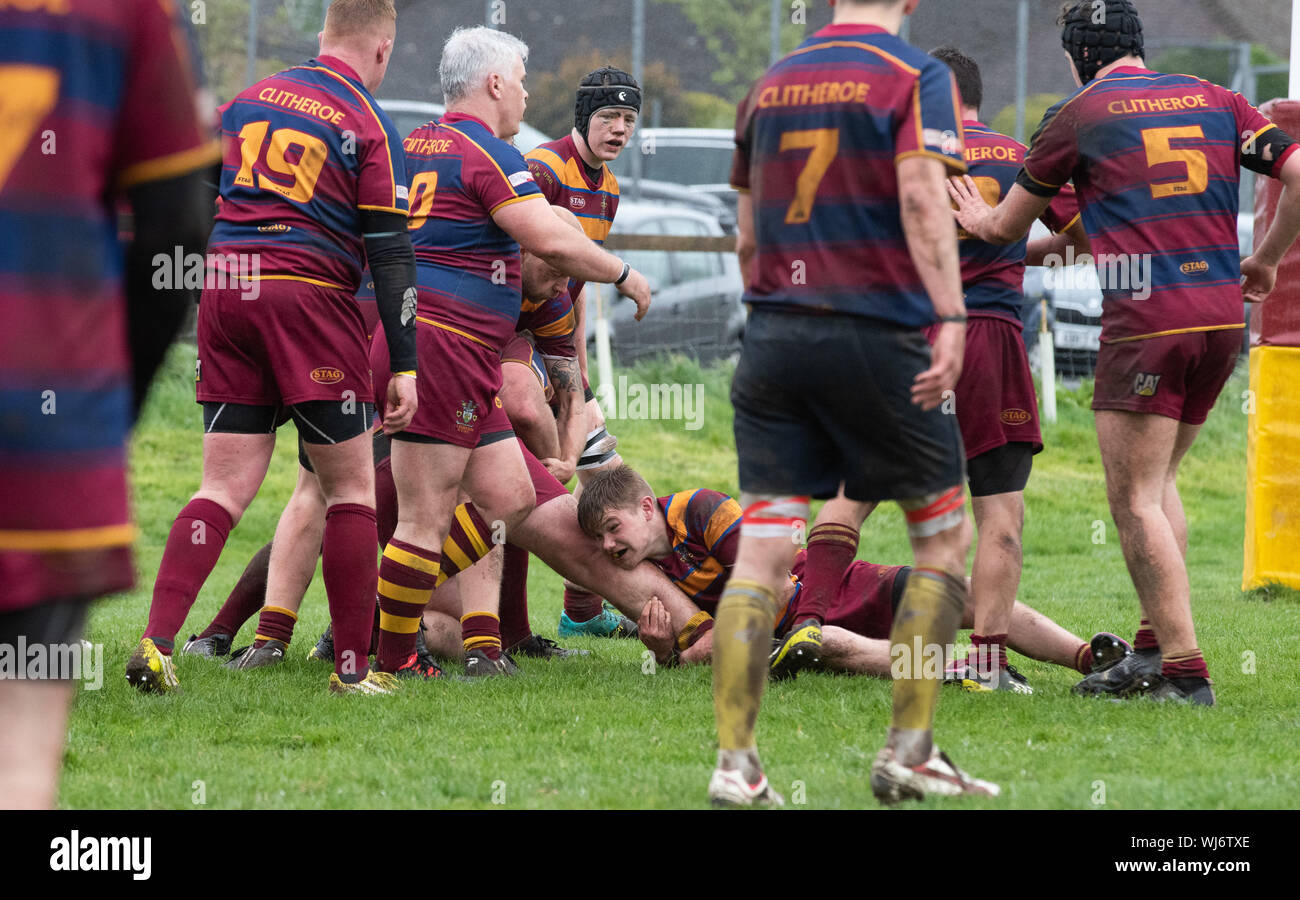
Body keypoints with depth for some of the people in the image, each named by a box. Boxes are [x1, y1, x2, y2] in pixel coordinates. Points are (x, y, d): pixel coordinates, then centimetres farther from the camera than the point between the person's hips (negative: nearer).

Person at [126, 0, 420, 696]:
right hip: (309, 295, -5)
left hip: (224, 286, 5)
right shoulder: (369, 126, -1)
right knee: (350, 488, 6)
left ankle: (156, 642, -9)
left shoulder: (249, 99, 14)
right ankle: (352, 669, 5)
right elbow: (390, 253, -5)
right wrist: (404, 368, -4)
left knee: (225, 488, 6)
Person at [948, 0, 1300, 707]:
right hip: (1222, 315, 6)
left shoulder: (1079, 115, 2)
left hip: (1145, 324, -6)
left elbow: (1006, 227, 14)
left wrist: (978, 218, 38)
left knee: (1136, 500, -3)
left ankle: (1185, 671, -10)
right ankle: (1155, 649, 17)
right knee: (1157, 483, 19)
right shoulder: (1214, 101, 13)